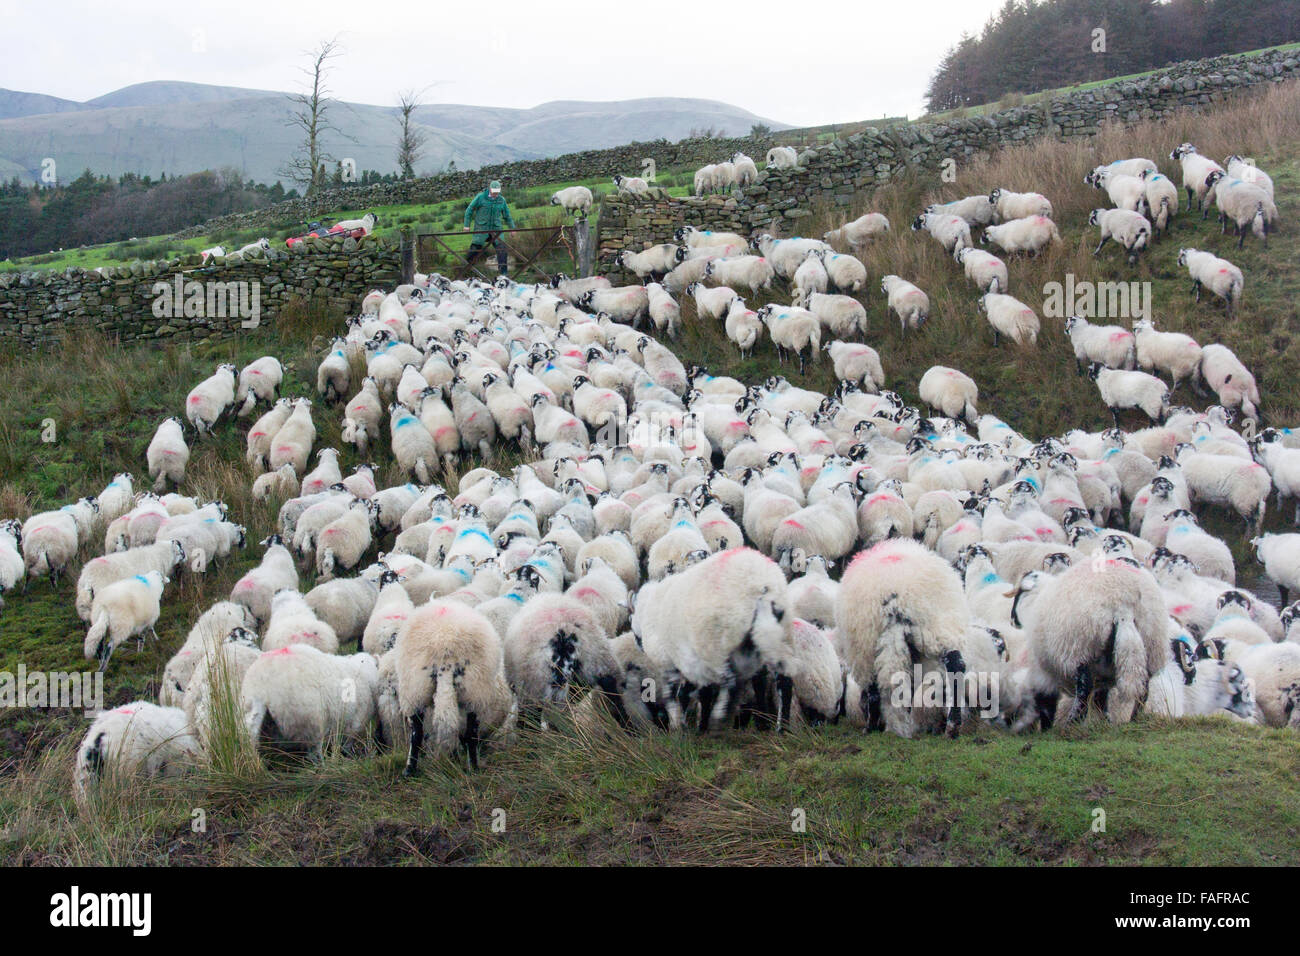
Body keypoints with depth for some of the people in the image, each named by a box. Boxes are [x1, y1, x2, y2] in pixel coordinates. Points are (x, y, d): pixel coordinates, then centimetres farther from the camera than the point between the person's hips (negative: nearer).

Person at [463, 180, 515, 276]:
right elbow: (469, 210, 3)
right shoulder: (480, 197, -3)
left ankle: (504, 271, -2)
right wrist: (467, 225, 0)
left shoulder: (501, 200, 7)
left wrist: (512, 228, 19)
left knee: (501, 248, -7)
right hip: (481, 228, -3)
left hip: (496, 229, 3)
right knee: (476, 247, -5)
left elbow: (507, 216, 19)